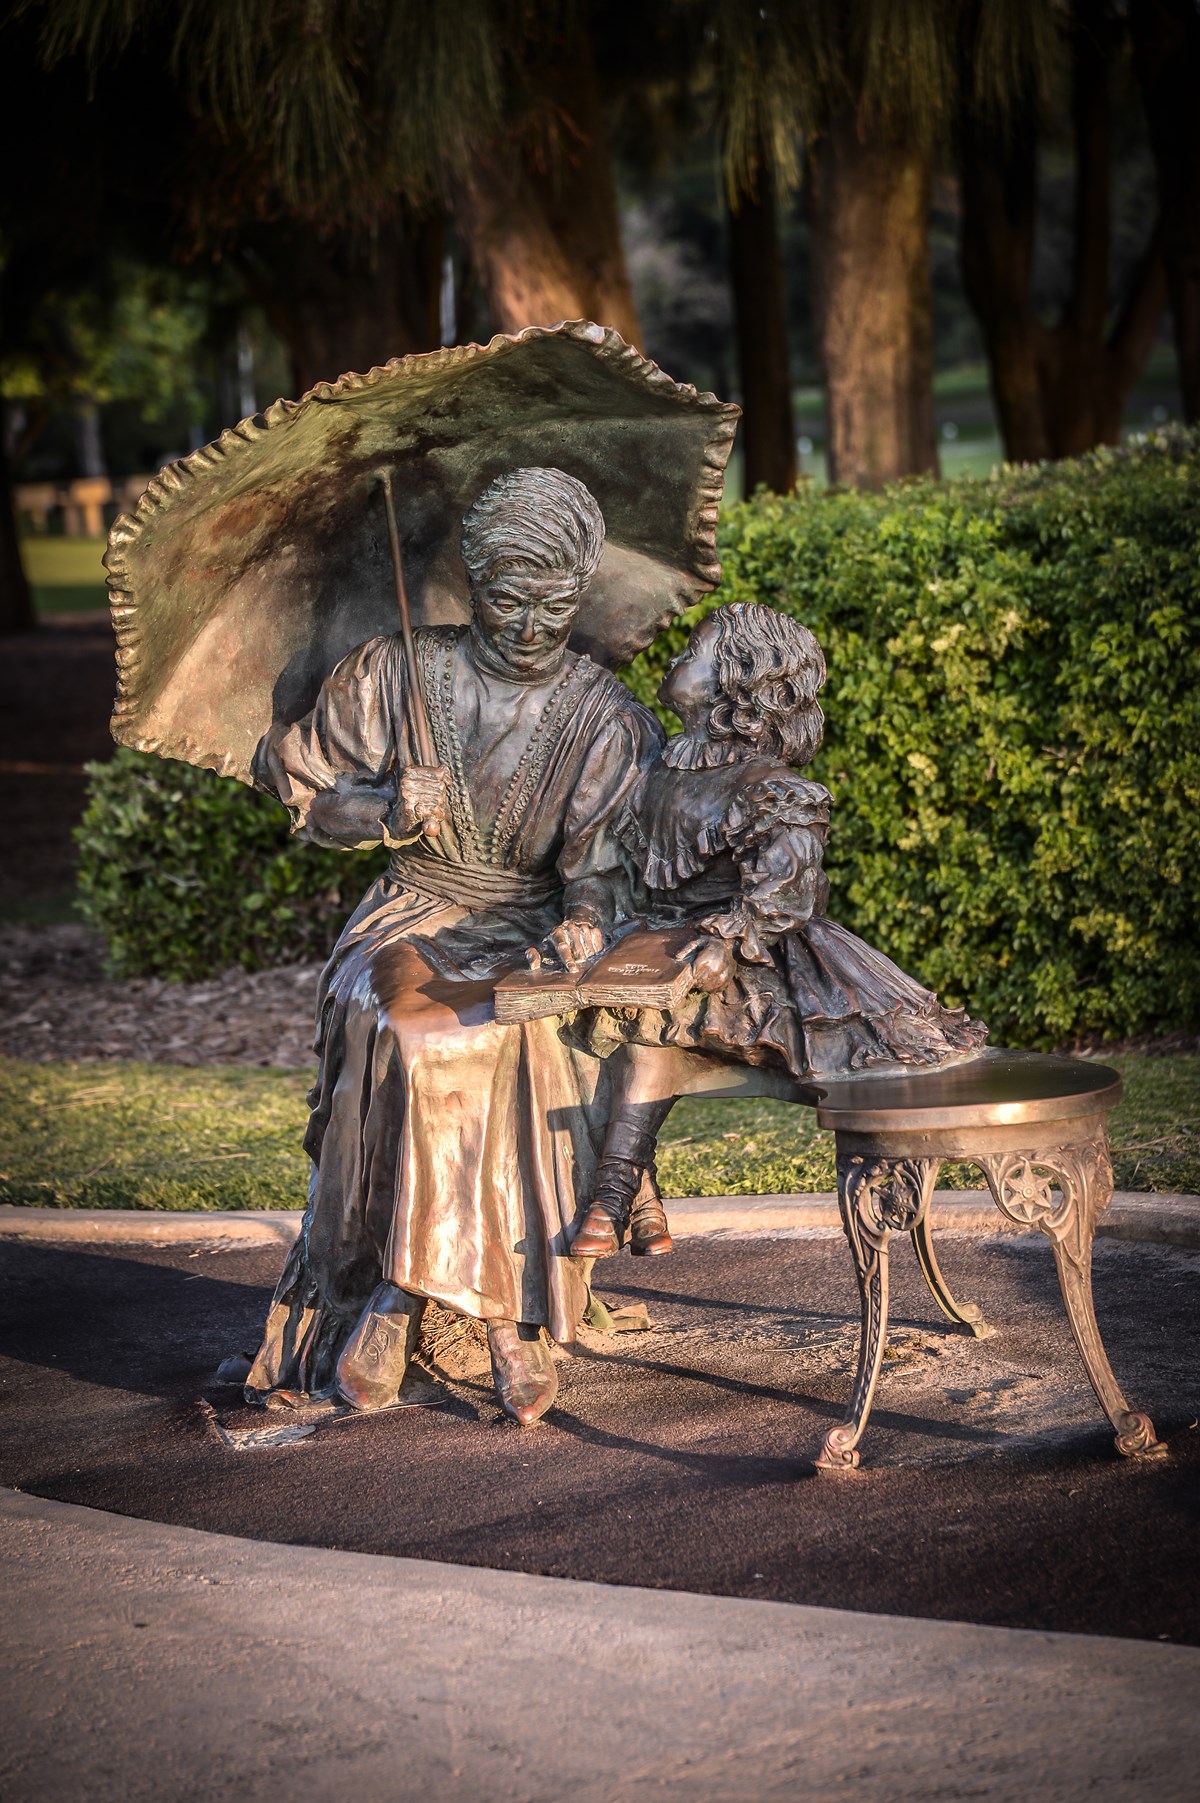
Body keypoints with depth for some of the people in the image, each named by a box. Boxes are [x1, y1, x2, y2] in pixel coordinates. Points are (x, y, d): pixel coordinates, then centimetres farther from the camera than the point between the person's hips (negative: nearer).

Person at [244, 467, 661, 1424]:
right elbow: (293, 777, 8)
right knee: (413, 1026, -32)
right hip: (416, 915, 0)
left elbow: (608, 861, -7)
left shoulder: (610, 719, 1)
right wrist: (390, 812, -12)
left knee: (534, 1034, -33)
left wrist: (585, 922, -31)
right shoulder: (398, 673, 1)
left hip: (533, 934, 0)